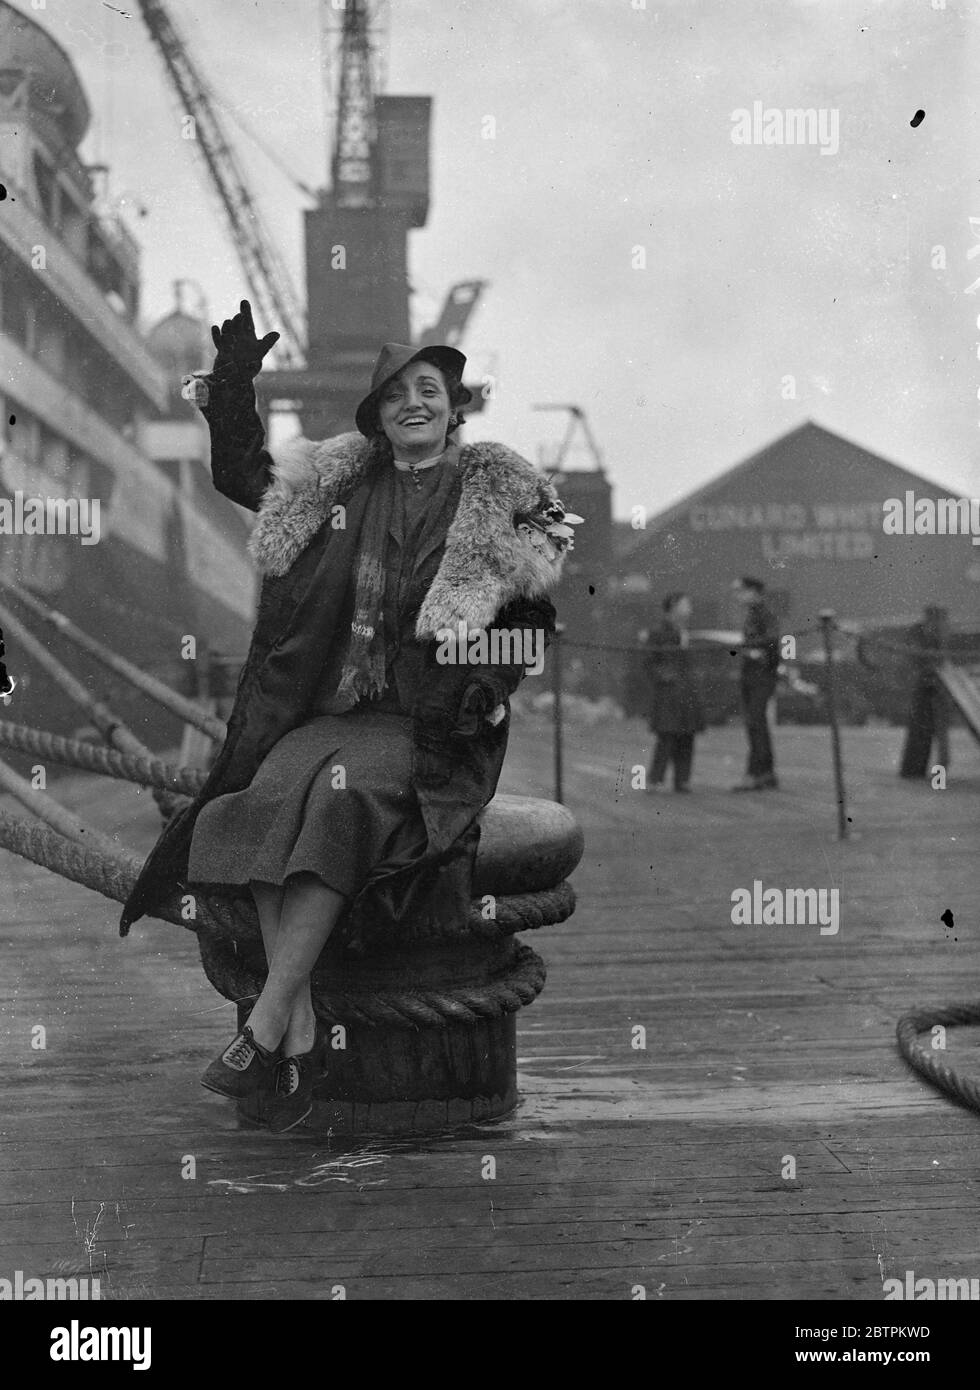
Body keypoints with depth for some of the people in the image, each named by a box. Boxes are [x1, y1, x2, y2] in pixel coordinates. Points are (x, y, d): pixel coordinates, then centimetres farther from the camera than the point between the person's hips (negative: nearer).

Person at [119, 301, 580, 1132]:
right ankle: (301, 1027, -33)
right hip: (329, 710, 3)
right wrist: (234, 386, 13)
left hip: (431, 727, -3)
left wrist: (489, 682, -9)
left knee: (343, 791, -33)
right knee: (275, 790, -29)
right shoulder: (333, 484, 16)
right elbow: (241, 474, 27)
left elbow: (533, 616, 6)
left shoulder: (500, 498, 7)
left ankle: (266, 1023, -33)